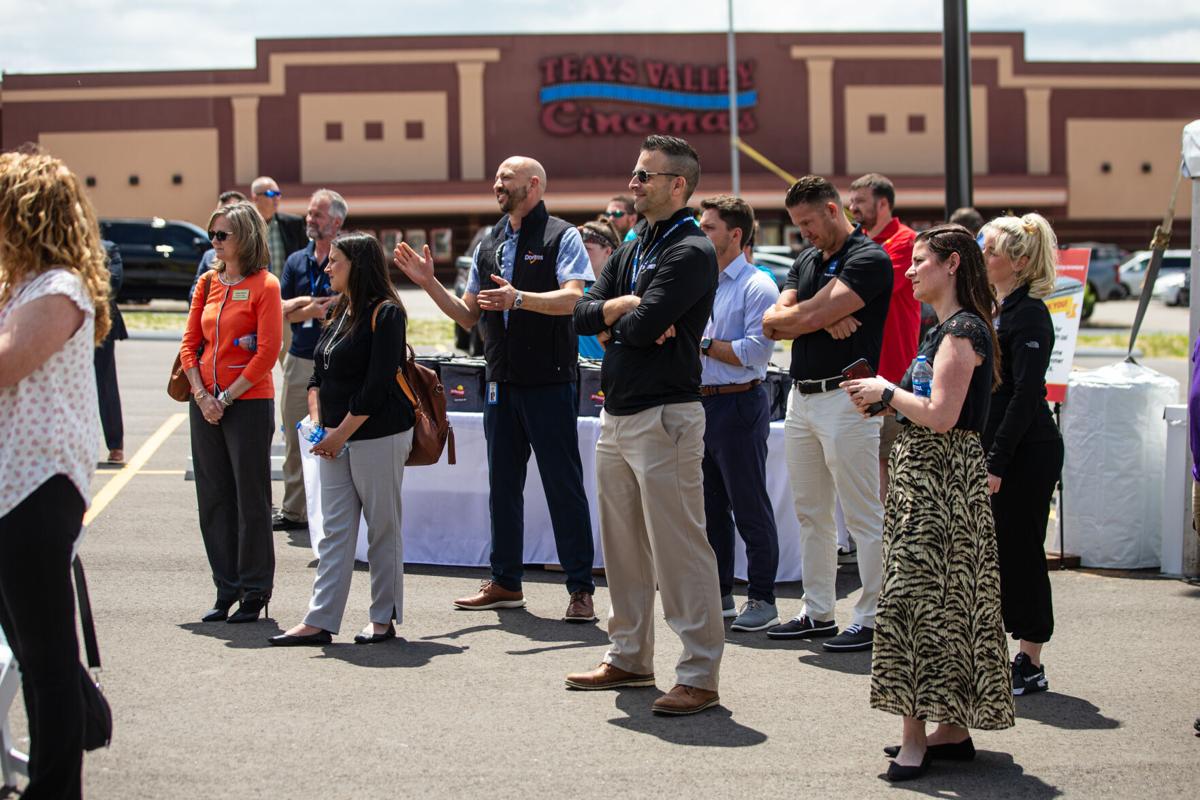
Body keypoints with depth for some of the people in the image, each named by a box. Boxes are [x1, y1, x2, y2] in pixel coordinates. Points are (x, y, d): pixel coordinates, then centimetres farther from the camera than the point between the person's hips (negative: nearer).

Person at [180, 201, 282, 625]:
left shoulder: (264, 285, -7)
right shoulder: (208, 283, 10)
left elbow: (267, 352, -12)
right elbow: (190, 343, 10)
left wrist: (227, 398, -12)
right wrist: (201, 395, -4)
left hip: (249, 403, -6)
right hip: (206, 404, 6)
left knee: (250, 499, 1)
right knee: (213, 498, 9)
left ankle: (254, 593, 9)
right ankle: (226, 590, 17)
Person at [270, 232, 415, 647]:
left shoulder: (385, 313, -11)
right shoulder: (340, 312, 14)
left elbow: (378, 384, -16)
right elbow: (319, 373, 16)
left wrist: (342, 433, -14)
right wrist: (318, 423, 2)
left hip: (379, 436, -8)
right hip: (335, 438, 8)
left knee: (382, 528, 2)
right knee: (335, 530, 5)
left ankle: (384, 618, 11)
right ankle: (319, 621, 4)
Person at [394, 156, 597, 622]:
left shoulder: (561, 237, -4)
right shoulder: (489, 245, 16)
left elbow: (573, 299, -19)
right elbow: (467, 316, 18)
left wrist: (519, 298, -32)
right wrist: (428, 283, 6)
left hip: (550, 381, -7)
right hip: (502, 382, 7)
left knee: (563, 484, -4)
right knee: (503, 484, 11)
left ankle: (581, 588, 0)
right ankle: (506, 582, 21)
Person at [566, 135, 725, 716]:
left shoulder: (691, 251, -11)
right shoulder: (632, 250, 17)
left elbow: (643, 326, -21)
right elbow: (583, 314, 8)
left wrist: (612, 317, -1)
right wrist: (624, 309, -10)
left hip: (664, 416, -9)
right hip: (616, 415, 9)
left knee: (679, 549, -8)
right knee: (622, 546, 16)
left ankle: (699, 675, -4)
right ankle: (629, 658, 27)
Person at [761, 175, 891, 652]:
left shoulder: (868, 260, -11)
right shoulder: (806, 262, 17)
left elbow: (808, 316, -19)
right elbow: (772, 324, 5)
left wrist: (803, 315, 3)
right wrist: (823, 320, -11)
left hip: (846, 397, -9)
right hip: (800, 395, 9)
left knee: (864, 516, -4)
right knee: (810, 514, 13)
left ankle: (872, 621, -1)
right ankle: (817, 613, 21)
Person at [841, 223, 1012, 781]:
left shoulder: (961, 331, -15)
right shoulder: (949, 328, 16)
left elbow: (941, 415, -23)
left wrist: (888, 392, -10)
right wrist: (886, 400, 9)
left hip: (939, 479, -10)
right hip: (929, 477, 10)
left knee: (915, 598, -10)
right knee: (946, 602, 11)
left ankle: (915, 738, -9)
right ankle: (953, 730, 16)